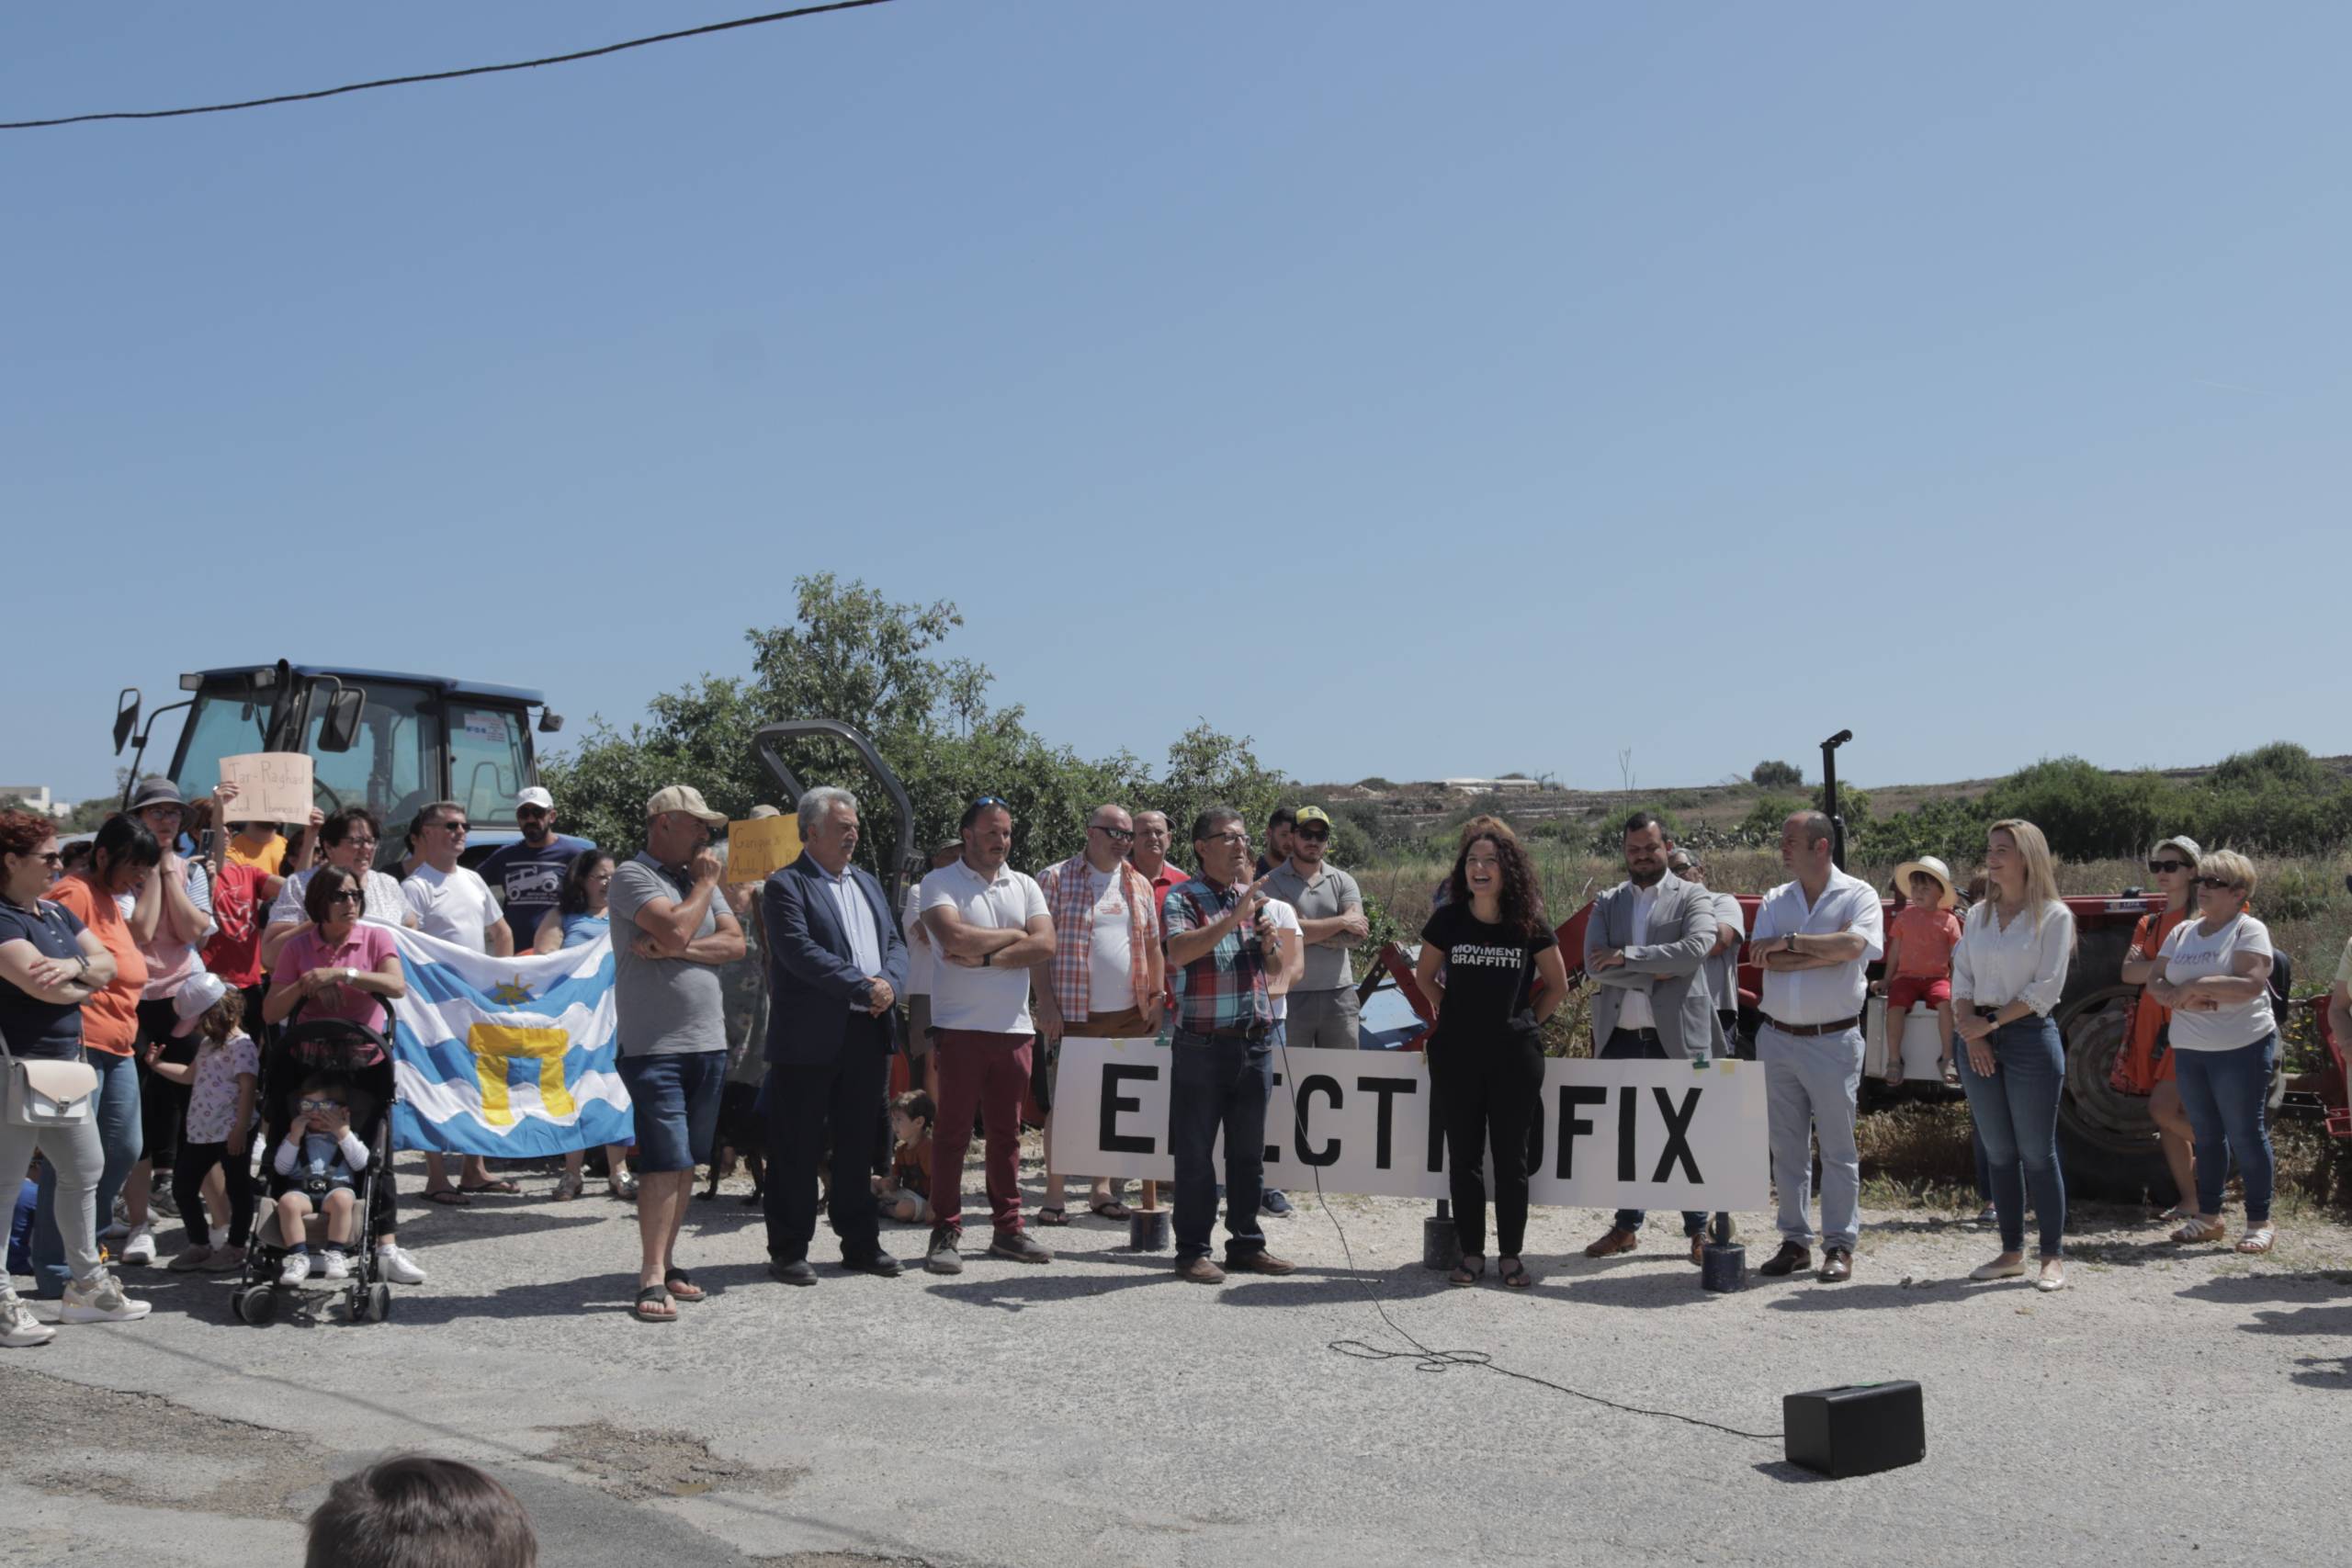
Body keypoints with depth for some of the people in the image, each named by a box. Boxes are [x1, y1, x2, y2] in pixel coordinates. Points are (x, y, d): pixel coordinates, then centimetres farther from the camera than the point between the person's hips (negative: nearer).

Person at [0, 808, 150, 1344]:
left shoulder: (57, 913, 13)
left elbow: (108, 963, 9)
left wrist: (77, 965, -14)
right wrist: (89, 983, -4)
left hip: (66, 1064, 10)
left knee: (84, 1170, 16)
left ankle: (87, 1284, 28)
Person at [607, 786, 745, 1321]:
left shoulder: (700, 879, 17)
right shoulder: (633, 876, -5)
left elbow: (734, 943, 4)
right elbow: (675, 930, -20)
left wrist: (677, 949, -11)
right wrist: (705, 884, -4)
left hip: (709, 1044, 7)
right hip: (654, 1046, -7)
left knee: (688, 1162, 10)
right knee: (664, 1161, -11)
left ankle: (667, 1262, 20)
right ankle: (652, 1280, -8)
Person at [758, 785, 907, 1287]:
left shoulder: (867, 883, 18)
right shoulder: (785, 886, -6)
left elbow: (896, 943, 13)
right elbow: (800, 952, -18)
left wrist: (888, 983, -8)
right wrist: (863, 986, -18)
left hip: (868, 1034, 7)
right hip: (810, 1038, -7)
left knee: (858, 1145, 14)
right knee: (798, 1148, 1)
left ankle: (860, 1244, 22)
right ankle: (788, 1250, 9)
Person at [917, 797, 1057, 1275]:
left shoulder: (1024, 886, 13)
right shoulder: (940, 883, 0)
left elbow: (1045, 946, -1)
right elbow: (954, 937, -18)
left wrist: (986, 956, -12)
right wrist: (1014, 936, -5)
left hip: (1015, 1028, 4)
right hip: (960, 1026, -4)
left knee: (1006, 1133, 10)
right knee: (953, 1132, -1)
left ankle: (1007, 1229, 18)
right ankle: (945, 1233, 4)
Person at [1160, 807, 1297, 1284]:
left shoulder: (1256, 897, 14)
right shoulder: (1182, 898, -5)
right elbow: (1179, 951, -24)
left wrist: (1271, 941, -2)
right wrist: (1234, 917, -28)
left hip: (1256, 1040, 6)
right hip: (1202, 1043, -6)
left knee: (1249, 1150, 12)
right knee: (1195, 1150, 0)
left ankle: (1246, 1244, 22)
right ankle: (1192, 1251, 8)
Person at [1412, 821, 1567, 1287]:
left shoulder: (1530, 924, -3)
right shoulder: (1448, 919, 0)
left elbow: (1557, 986, 10)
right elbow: (1425, 976, 15)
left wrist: (1525, 1020, 4)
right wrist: (1459, 1014, 9)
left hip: (1515, 1056, -1)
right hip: (1457, 1053, 1)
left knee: (1511, 1155, 5)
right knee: (1464, 1153, 6)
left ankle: (1510, 1255, 13)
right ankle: (1471, 1253, 14)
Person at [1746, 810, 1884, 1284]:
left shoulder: (1857, 894, -3)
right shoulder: (1775, 901, 9)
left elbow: (1852, 946, -22)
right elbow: (1763, 957, -6)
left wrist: (1790, 941, -13)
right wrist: (1826, 950, -13)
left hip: (1833, 1040, -4)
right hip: (1776, 1037, 5)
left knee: (1838, 1148, 2)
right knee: (1787, 1147, 9)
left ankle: (1839, 1245, 9)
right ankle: (1795, 1241, 17)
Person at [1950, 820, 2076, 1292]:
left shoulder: (2053, 915, -3)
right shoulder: (1978, 915, 13)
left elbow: (2046, 988, -9)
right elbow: (1961, 978, 10)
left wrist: (1992, 1022, -13)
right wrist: (1971, 1029, -6)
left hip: (2030, 1037, -5)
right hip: (1979, 1039, 5)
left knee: (2037, 1152, -3)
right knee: (1998, 1152, 8)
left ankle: (2053, 1256, 3)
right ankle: (2011, 1252, 15)